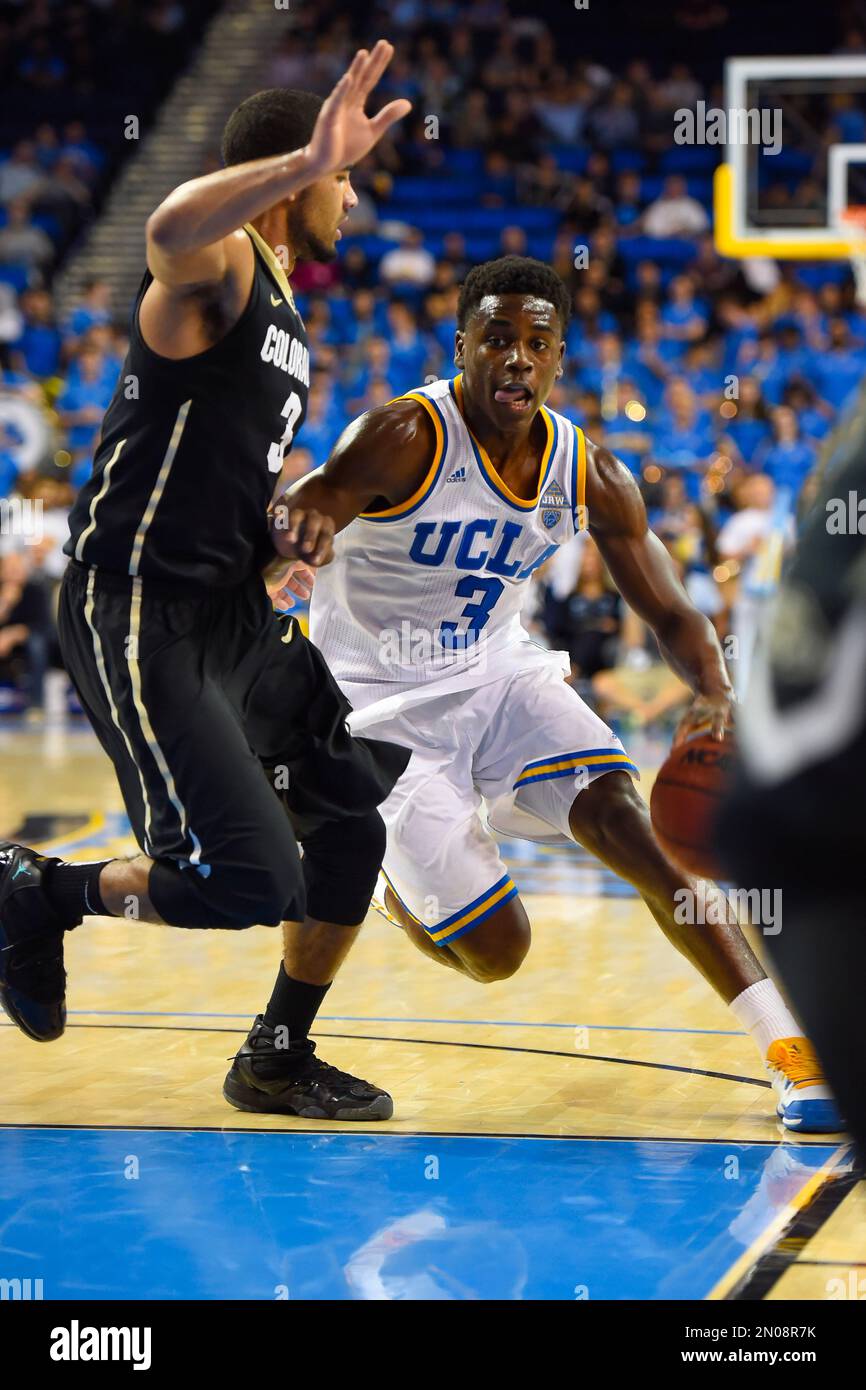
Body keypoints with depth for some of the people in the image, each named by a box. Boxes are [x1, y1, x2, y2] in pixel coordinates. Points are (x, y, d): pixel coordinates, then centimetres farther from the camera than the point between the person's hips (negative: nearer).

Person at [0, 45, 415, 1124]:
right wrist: (308, 158, -49)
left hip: (231, 609, 10)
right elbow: (169, 231, -40)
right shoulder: (219, 267, -11)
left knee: (354, 822, 10)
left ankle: (279, 1062, 24)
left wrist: (293, 529, 13)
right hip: (139, 615, -10)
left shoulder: (286, 325, 19)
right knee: (251, 883, -17)